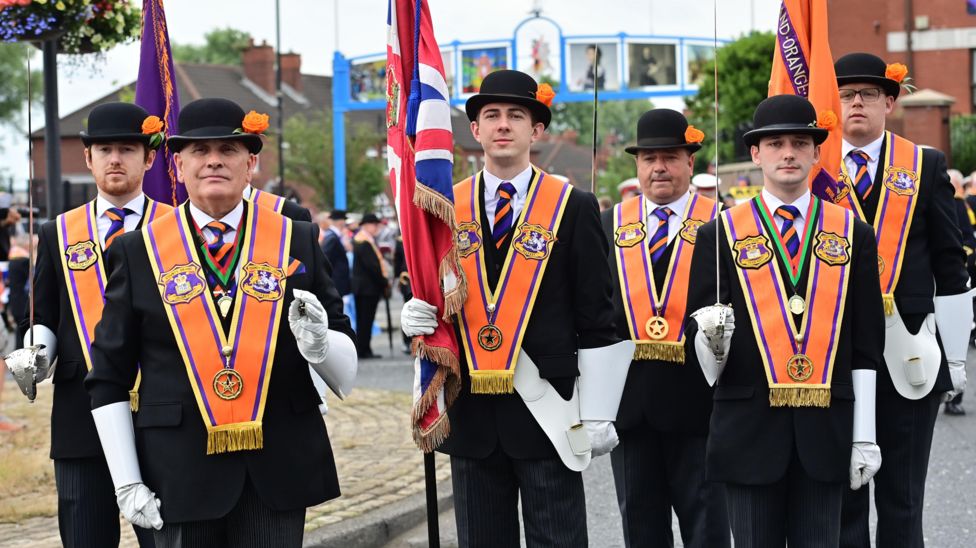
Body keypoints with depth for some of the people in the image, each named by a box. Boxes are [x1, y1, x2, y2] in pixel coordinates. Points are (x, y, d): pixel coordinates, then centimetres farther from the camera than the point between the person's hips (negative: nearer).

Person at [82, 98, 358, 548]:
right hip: (182, 472, -1)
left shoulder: (298, 242, 4)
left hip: (279, 467, 1)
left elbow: (345, 373, 6)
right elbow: (108, 380, 4)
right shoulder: (138, 252, 2)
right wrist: (126, 483, -3)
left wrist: (318, 342, -17)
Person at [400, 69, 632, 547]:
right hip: (470, 413, 3)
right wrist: (416, 316, -6)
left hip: (546, 412, -3)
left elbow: (596, 322, -1)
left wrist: (598, 414, -5)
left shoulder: (574, 207, 0)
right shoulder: (445, 210, 9)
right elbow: (431, 296, 18)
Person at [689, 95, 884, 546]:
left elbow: (866, 347, 6)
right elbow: (705, 359, 2)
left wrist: (865, 437, 2)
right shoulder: (719, 235, 2)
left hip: (826, 430, 1)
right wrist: (712, 337, -22)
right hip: (751, 429, -1)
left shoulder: (854, 234, 7)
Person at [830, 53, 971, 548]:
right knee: (841, 492, 7)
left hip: (908, 353, -1)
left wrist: (954, 356, 1)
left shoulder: (926, 167, 4)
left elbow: (950, 268, 4)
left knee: (901, 496, 6)